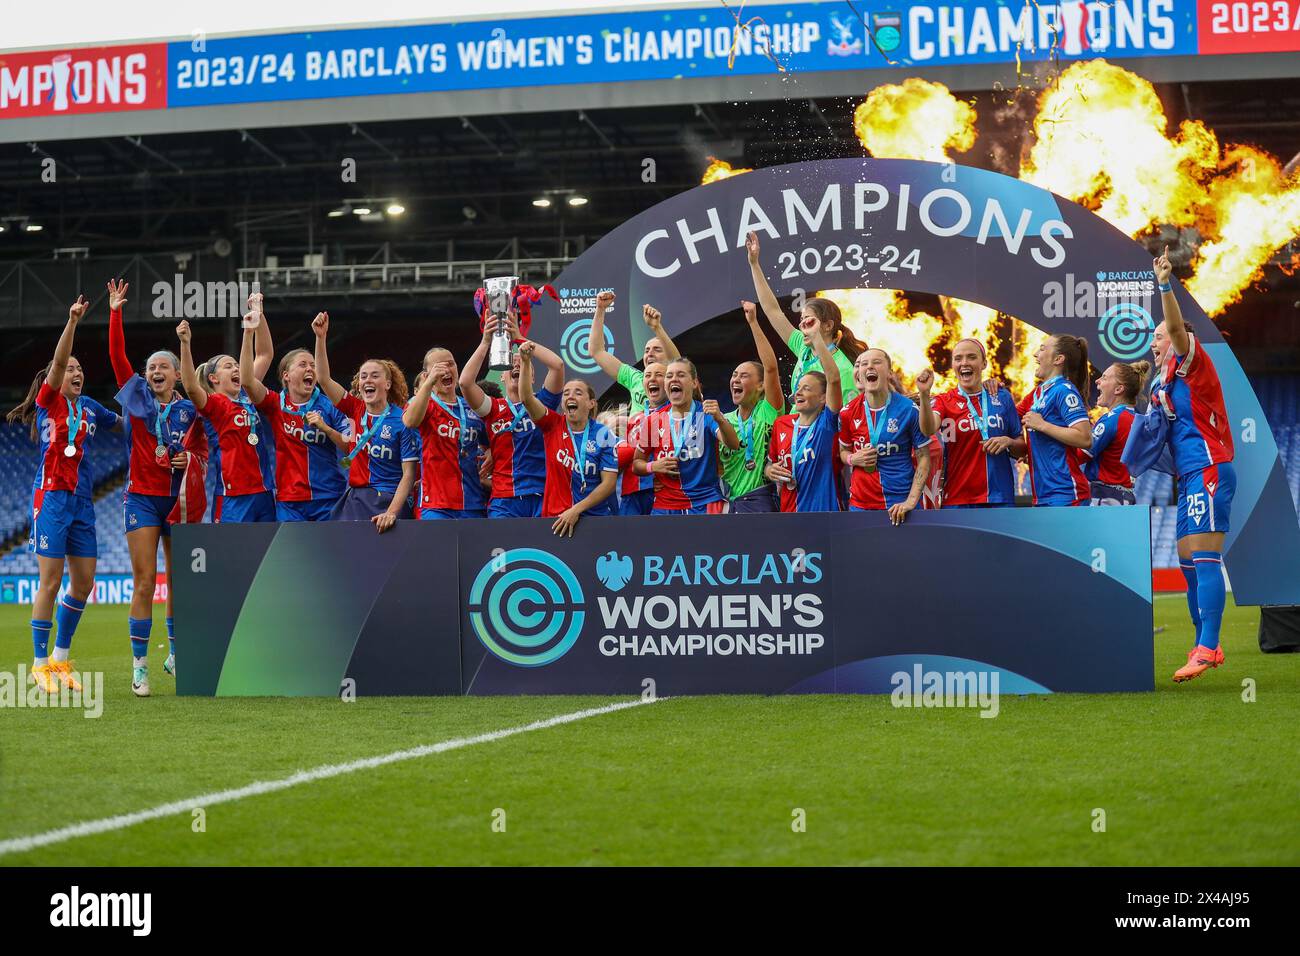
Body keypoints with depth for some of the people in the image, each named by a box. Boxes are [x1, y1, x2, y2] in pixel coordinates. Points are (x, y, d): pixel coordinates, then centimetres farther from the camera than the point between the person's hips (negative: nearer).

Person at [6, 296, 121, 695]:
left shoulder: (89, 408, 12)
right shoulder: (49, 400, -3)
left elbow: (126, 423, 28)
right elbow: (57, 362, -20)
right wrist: (72, 321, -31)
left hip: (81, 500, 6)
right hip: (52, 497, -6)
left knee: (84, 582, 5)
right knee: (50, 581, -7)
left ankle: (60, 659, 19)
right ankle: (40, 665, 0)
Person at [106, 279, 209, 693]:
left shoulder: (189, 410, 5)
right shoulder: (136, 399, 3)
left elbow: (203, 452, 12)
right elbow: (117, 356, -4)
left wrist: (190, 461, -10)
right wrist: (115, 312, -9)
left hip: (180, 500, 2)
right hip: (142, 498, -2)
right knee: (144, 580, -9)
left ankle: (175, 655, 23)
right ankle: (139, 665, -8)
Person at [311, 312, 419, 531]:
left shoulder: (402, 421, -9)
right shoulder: (356, 410, 6)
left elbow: (408, 475, -12)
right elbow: (323, 379, 1)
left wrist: (391, 512, -24)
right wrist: (321, 337, -9)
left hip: (386, 503, -5)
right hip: (352, 501, 5)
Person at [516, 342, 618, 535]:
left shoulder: (604, 435, -2)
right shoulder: (553, 426, 3)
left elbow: (609, 482, -6)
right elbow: (527, 398, -12)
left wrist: (576, 510, -14)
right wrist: (525, 361, -26)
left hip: (595, 517, -1)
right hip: (555, 517, 1)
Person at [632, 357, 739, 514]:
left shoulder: (707, 413, -2)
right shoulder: (653, 421, 6)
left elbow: (733, 445, -18)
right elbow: (637, 463, 16)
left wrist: (720, 419, -37)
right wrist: (653, 466, -7)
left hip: (706, 503, -3)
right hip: (665, 506, 3)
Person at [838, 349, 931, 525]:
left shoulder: (909, 409, -5)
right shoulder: (848, 413, 2)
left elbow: (924, 458, -3)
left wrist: (911, 501, -13)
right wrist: (853, 459, -6)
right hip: (860, 503, 2)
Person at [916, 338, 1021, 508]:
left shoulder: (1002, 397, 8)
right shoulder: (943, 401, 4)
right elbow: (928, 430, -19)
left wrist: (1007, 442, -7)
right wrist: (924, 394, -35)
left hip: (999, 499, 1)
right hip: (957, 499, -1)